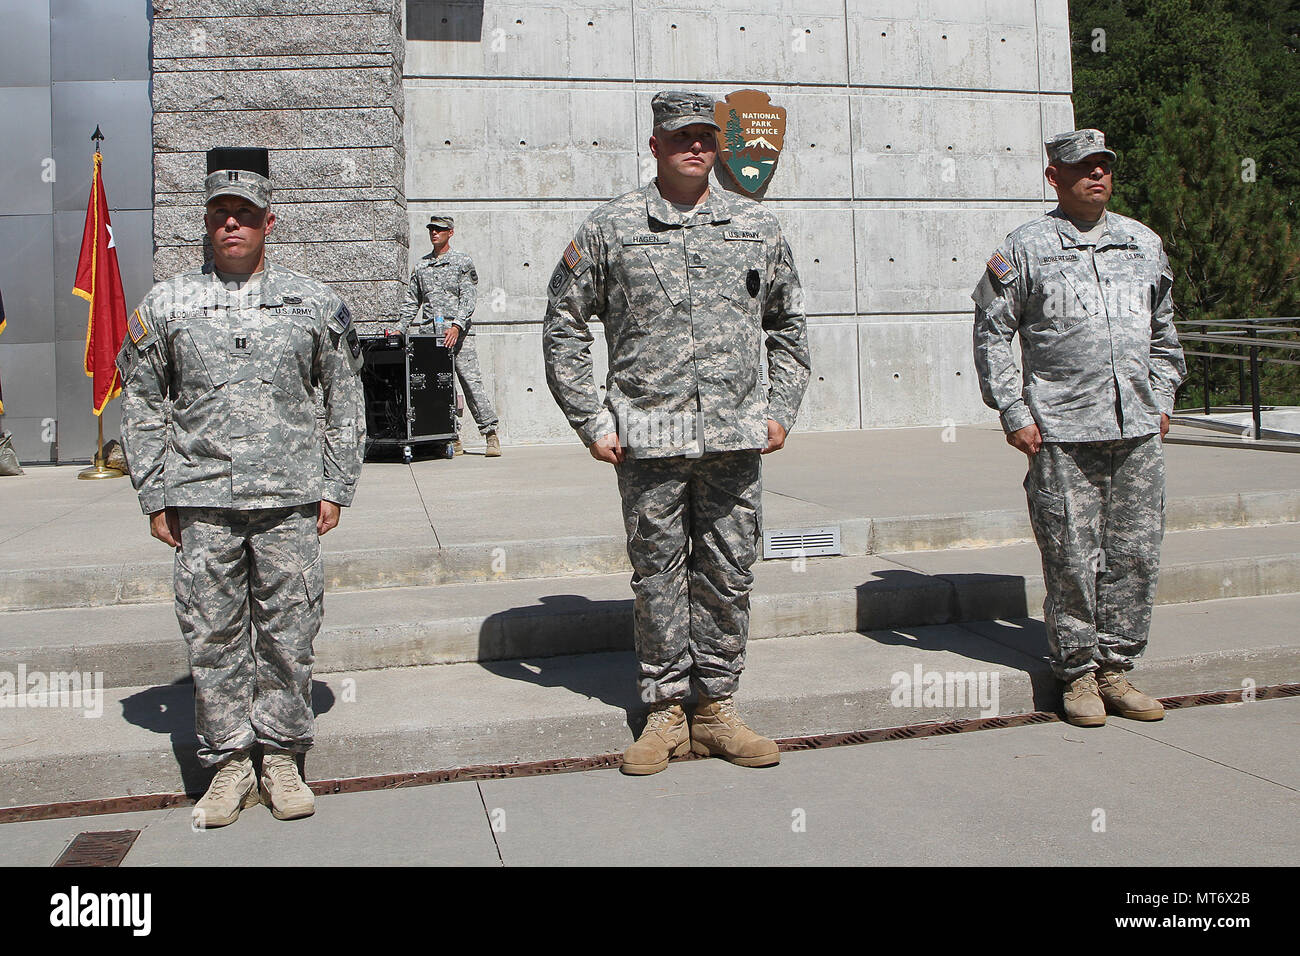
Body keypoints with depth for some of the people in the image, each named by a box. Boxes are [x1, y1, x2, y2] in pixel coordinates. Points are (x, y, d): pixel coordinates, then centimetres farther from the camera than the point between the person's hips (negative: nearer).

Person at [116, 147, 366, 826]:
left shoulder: (314, 303, 7)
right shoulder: (165, 305, 8)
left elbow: (346, 401, 10)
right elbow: (140, 406, 11)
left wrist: (335, 486, 3)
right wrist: (155, 497, 6)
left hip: (291, 500, 0)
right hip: (201, 501, 1)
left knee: (289, 631, 4)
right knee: (212, 633, 4)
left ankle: (283, 760, 19)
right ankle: (230, 764, 18)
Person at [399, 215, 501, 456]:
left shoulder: (462, 262, 7)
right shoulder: (421, 266, 18)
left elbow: (468, 299, -3)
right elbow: (411, 301, 20)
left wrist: (456, 325, -17)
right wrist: (402, 330, 9)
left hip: (458, 332, -4)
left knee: (471, 381, -9)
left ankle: (490, 433, -8)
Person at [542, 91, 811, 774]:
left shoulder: (758, 228, 10)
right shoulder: (610, 227, 2)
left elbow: (788, 326, 19)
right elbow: (563, 326, 5)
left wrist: (782, 410, 9)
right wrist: (591, 423, -1)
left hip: (736, 437, 2)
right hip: (648, 439, -2)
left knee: (727, 576, 8)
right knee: (658, 577, 5)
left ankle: (717, 707, 22)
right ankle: (666, 712, 19)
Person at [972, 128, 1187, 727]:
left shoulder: (1145, 244, 16)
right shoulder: (1026, 249, 1)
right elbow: (992, 334, 1)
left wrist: (1162, 401, 17)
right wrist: (1013, 414, -5)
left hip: (1138, 431, 5)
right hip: (1061, 433, -4)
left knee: (1135, 555, 7)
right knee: (1071, 558, -1)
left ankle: (1116, 668, 20)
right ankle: (1078, 674, 13)